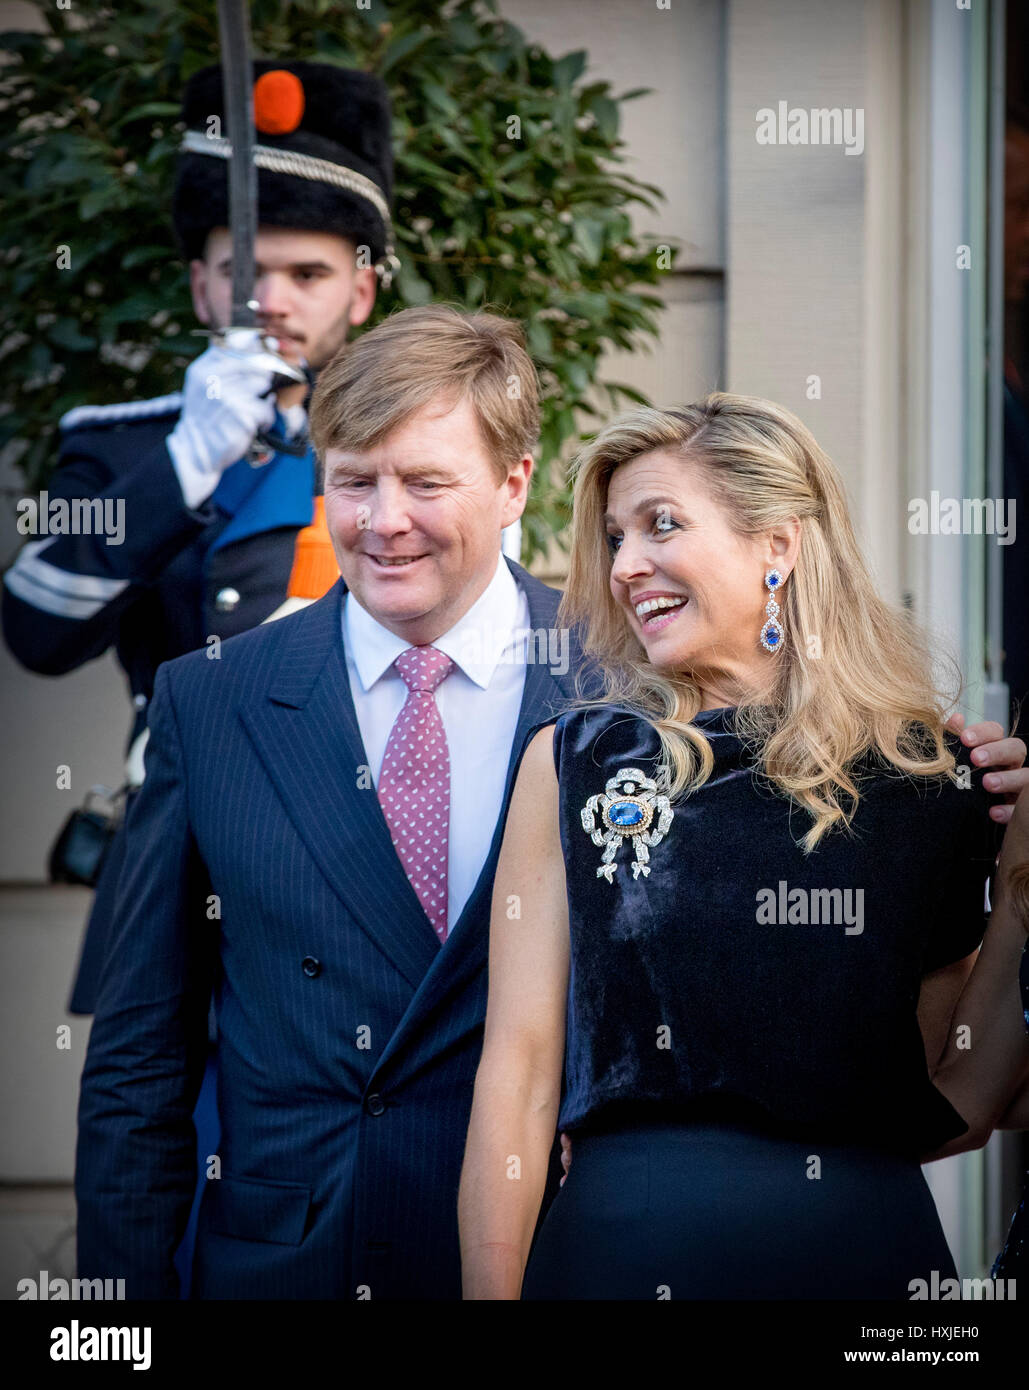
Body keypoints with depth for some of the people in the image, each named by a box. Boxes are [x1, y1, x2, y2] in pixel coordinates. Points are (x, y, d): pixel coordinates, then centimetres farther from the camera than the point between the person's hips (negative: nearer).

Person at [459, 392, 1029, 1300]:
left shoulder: (934, 779, 3)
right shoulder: (575, 764, 2)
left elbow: (954, 1099, 6)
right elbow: (520, 1069, -3)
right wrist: (491, 1292, -10)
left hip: (866, 1247, 1)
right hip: (623, 1247, -1)